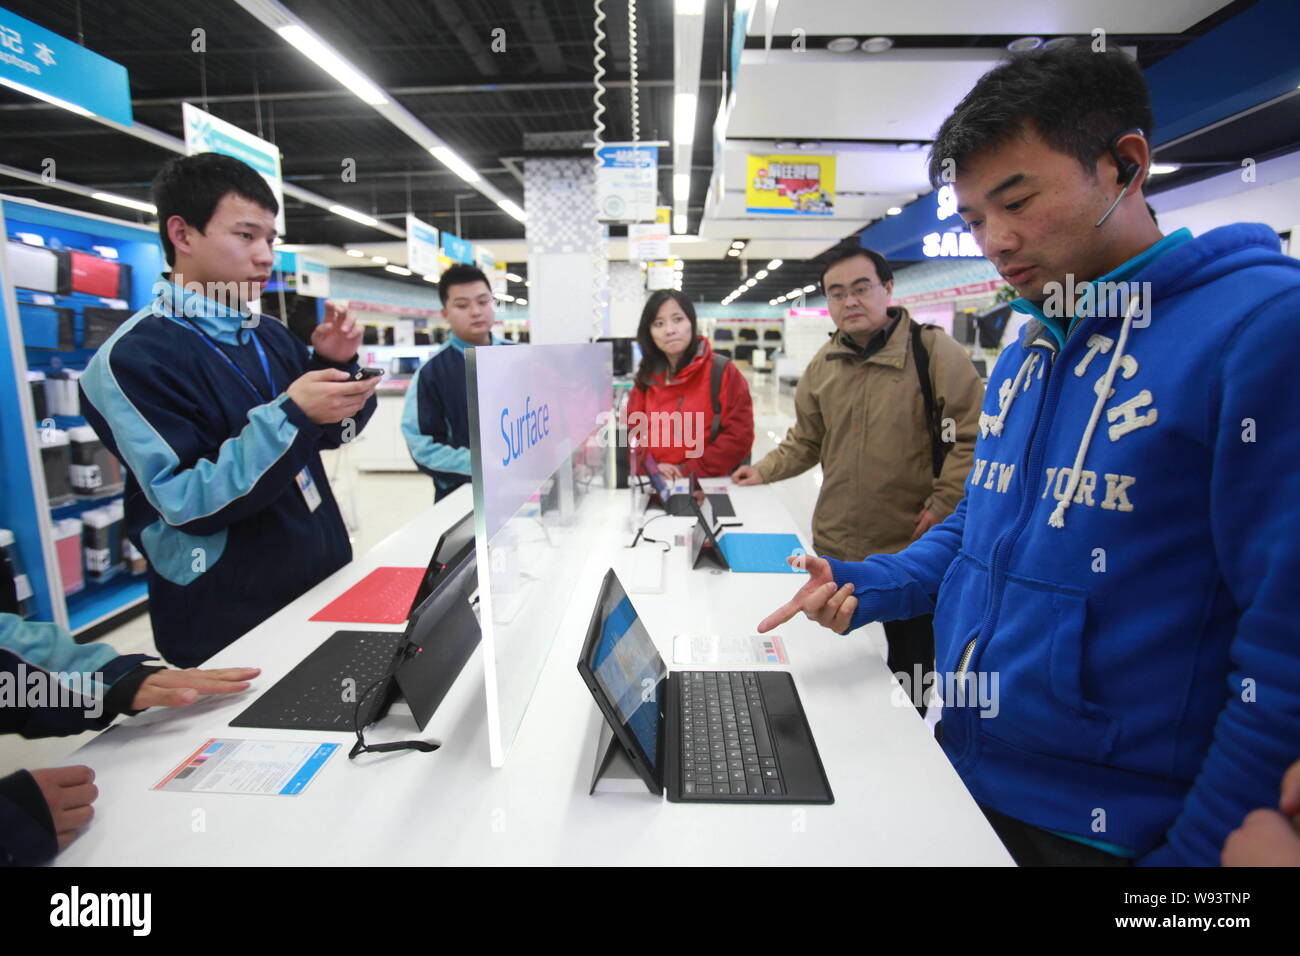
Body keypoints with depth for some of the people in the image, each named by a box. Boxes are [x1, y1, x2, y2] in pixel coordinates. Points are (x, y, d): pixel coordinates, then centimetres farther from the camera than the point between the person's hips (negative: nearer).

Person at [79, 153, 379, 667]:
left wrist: (336, 364, -5)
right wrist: (290, 415, -31)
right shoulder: (134, 357, -16)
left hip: (326, 579, 7)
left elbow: (331, 433, 13)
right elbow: (188, 505, -22)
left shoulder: (271, 337, 5)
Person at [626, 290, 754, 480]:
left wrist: (689, 471, -10)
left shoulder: (722, 371, -2)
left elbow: (739, 436, -6)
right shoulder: (646, 376, 12)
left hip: (709, 485, -3)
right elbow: (633, 430, 14)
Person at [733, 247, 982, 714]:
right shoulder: (823, 364, 6)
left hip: (912, 548, -4)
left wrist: (944, 505, -15)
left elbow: (974, 433, -11)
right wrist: (764, 470, 2)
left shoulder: (931, 349, -10)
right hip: (834, 544, 5)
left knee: (908, 667, 15)